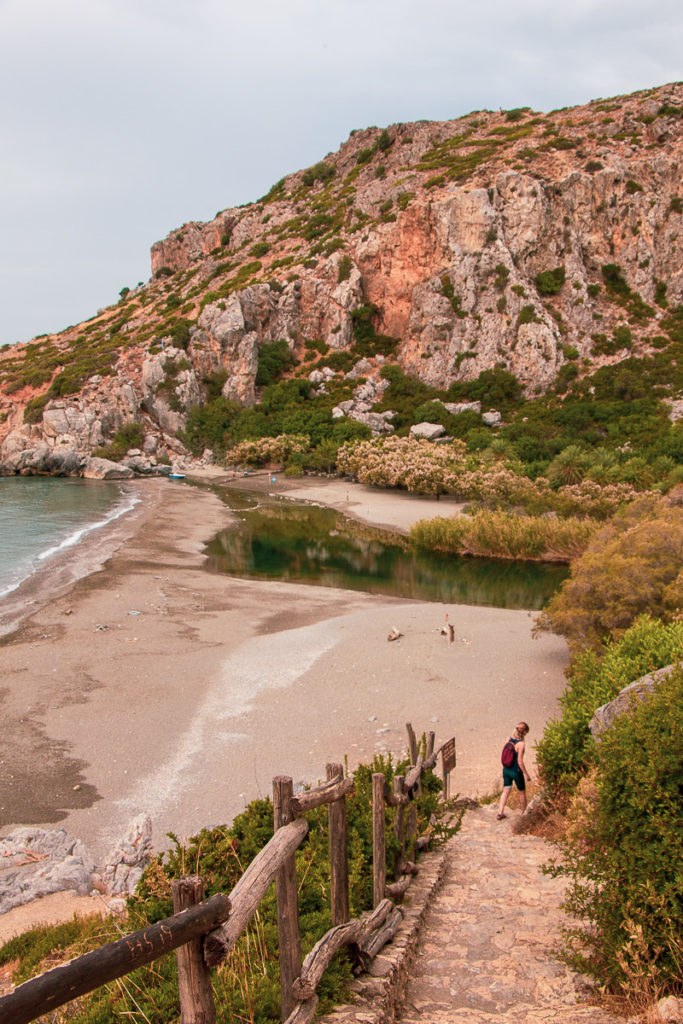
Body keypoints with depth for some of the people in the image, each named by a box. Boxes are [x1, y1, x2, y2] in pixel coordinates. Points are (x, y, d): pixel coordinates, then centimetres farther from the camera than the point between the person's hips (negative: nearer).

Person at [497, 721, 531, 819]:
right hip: (516, 771, -5)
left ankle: (500, 812, 7)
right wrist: (526, 774, -12)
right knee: (522, 792, 16)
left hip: (506, 770, 5)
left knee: (506, 791, 13)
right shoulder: (521, 744, -21)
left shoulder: (509, 739, -1)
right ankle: (524, 812, 31)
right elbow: (520, 761, -21)